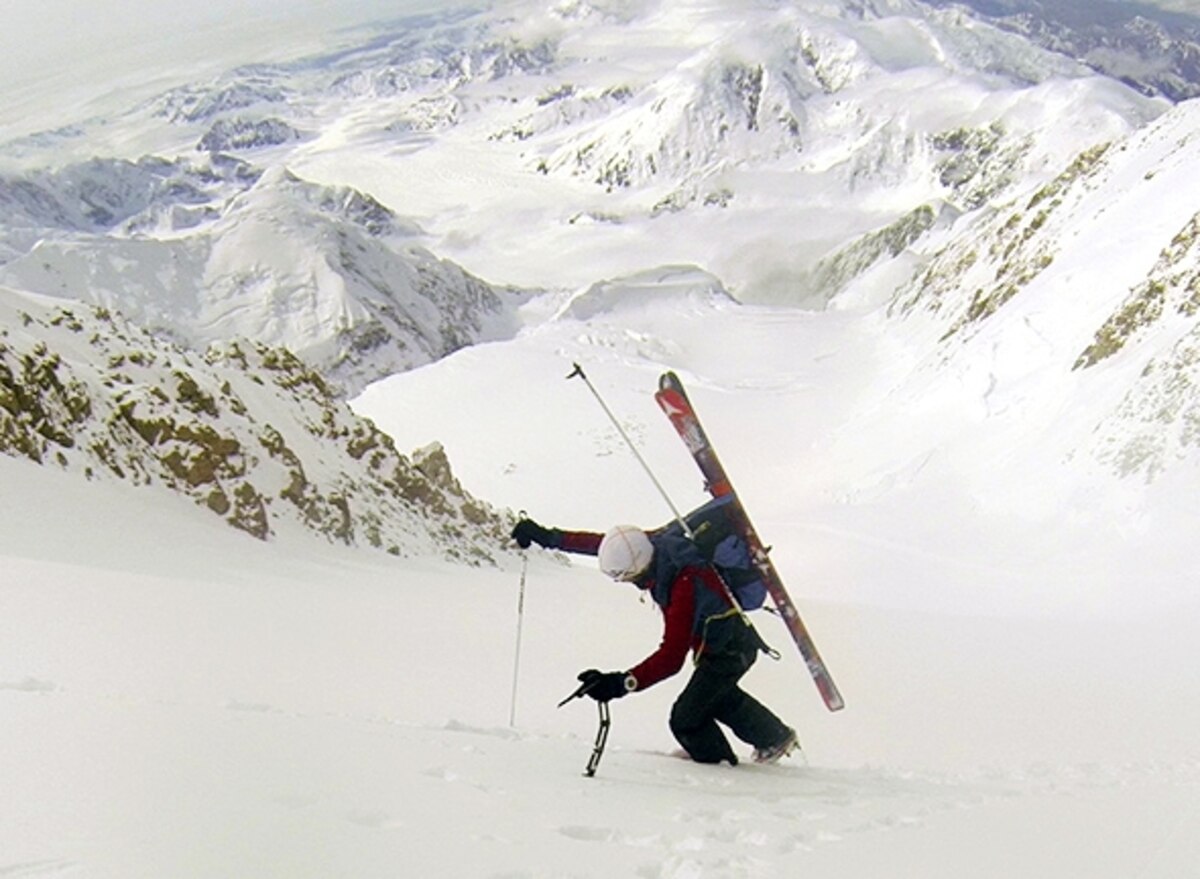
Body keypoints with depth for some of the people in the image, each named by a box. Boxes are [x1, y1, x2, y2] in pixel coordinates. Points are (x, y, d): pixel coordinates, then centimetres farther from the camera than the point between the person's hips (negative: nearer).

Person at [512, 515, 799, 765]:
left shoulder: (684, 586, -40)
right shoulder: (650, 546, -17)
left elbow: (672, 656, -42)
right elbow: (594, 543, -2)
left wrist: (623, 683, -51)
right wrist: (548, 537, -5)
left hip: (730, 650, -9)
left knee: (686, 720, -8)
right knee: (719, 695, 31)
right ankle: (777, 737, 52)